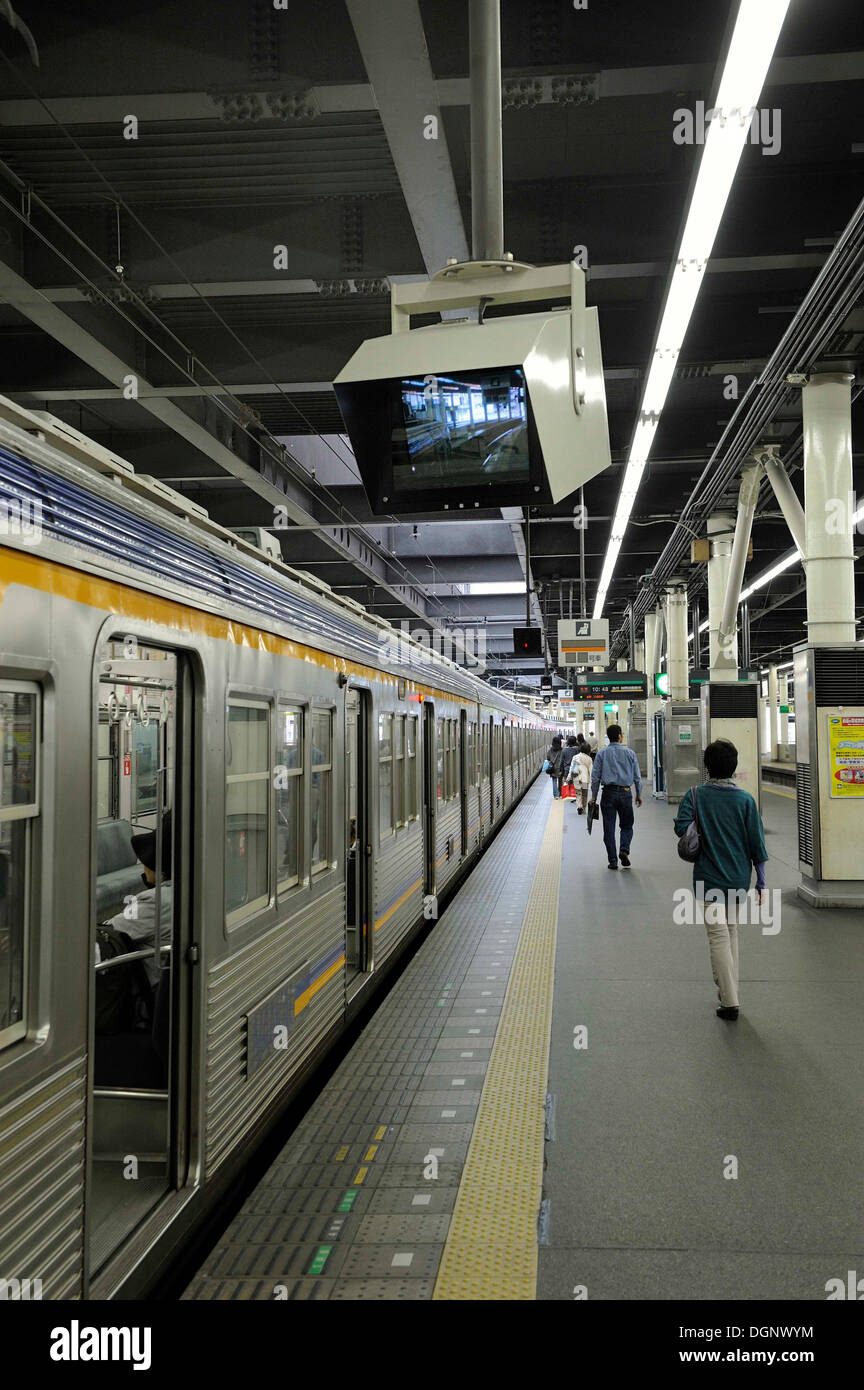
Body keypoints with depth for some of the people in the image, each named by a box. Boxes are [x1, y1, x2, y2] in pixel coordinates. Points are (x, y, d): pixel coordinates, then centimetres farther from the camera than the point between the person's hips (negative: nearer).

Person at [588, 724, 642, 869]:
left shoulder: (602, 754, 2)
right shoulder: (629, 753, 2)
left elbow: (595, 776, 1)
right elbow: (637, 776, 4)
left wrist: (594, 796, 7)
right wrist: (639, 794, 13)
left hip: (609, 793, 0)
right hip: (625, 793, 0)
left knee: (609, 827, 4)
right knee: (627, 825, 13)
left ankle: (613, 860, 3)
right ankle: (624, 849, -11)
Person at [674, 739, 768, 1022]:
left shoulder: (695, 796, -8)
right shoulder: (745, 800, -4)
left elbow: (681, 828, -20)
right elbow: (757, 844, -3)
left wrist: (699, 841, 3)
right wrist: (761, 882, 5)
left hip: (709, 879, -3)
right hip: (739, 878, 3)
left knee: (719, 936, 0)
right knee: (731, 931, 20)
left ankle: (729, 1001, -2)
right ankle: (728, 989, 29)